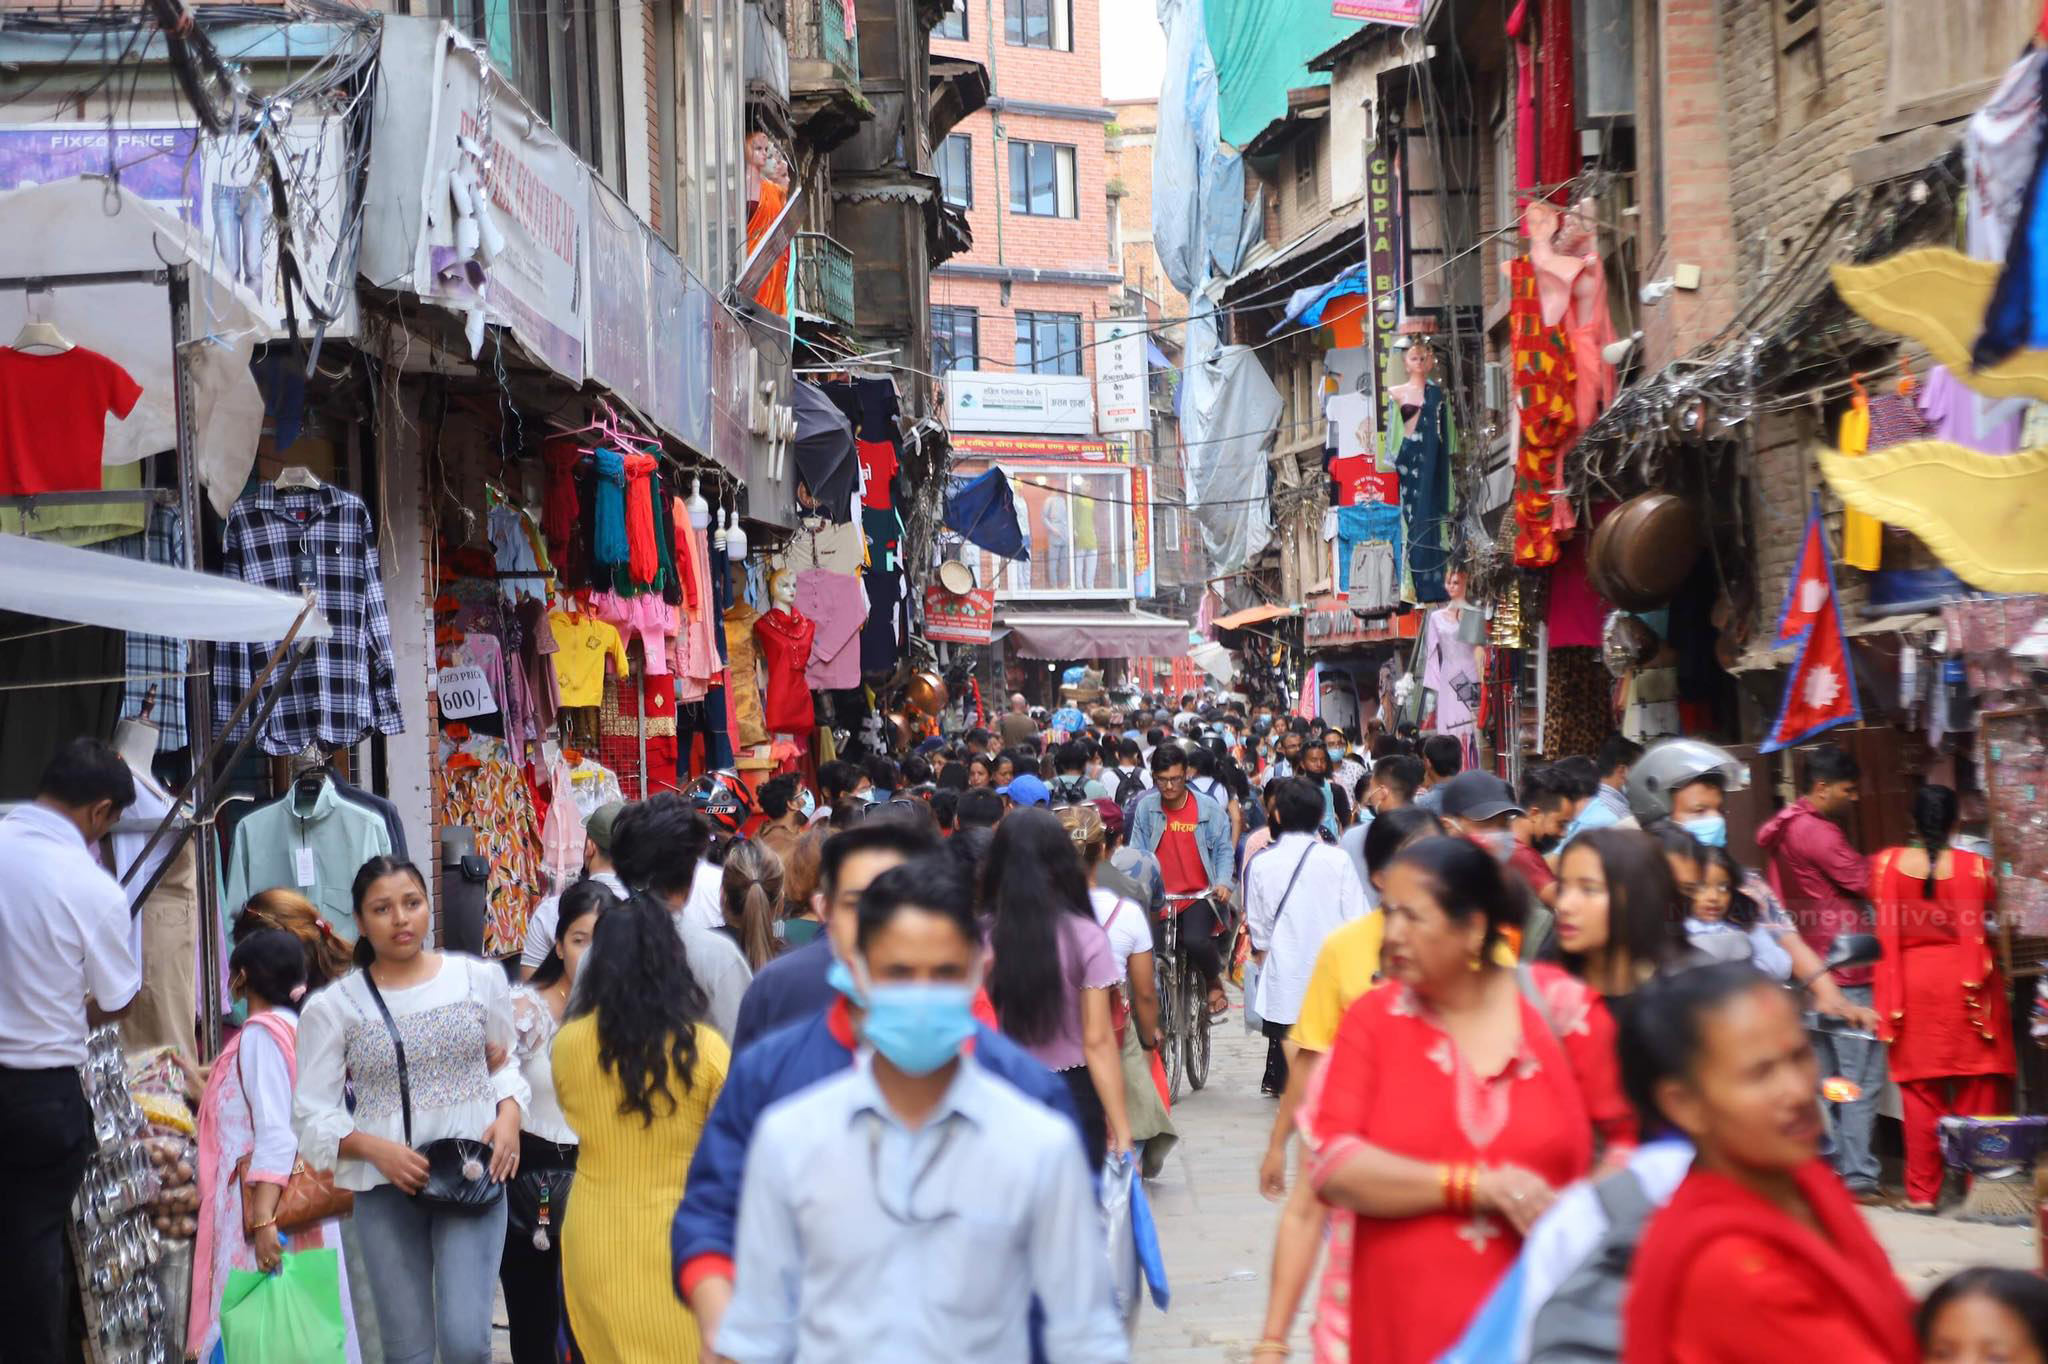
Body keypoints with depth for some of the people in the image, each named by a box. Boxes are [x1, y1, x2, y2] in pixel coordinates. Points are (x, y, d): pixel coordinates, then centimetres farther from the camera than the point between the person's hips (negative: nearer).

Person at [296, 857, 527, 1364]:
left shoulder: (481, 979, 3)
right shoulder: (332, 1008, -2)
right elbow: (313, 1117, -1)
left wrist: (510, 1115, -5)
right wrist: (374, 1148, -18)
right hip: (386, 1189, 0)